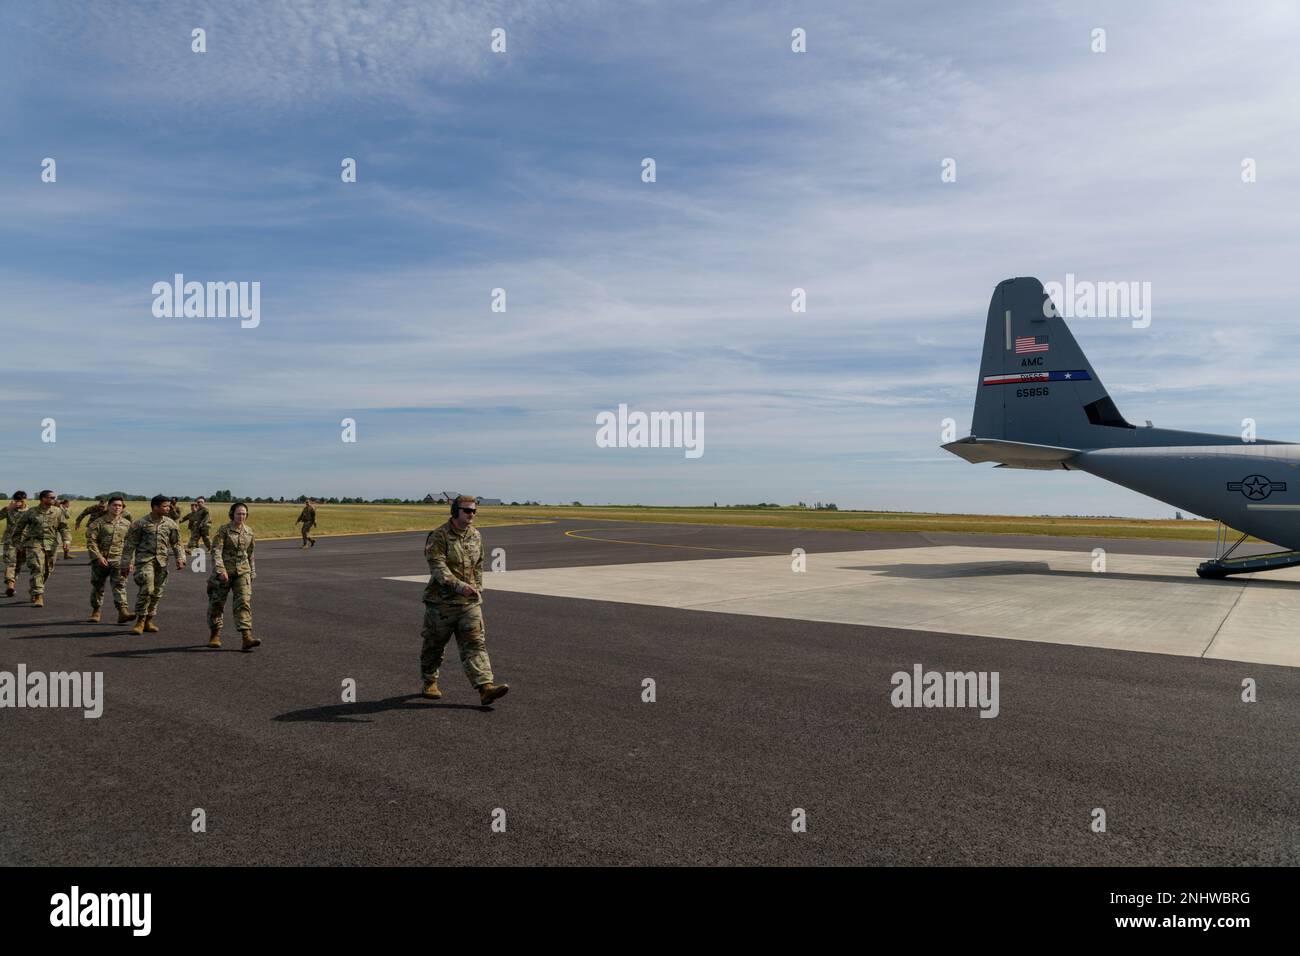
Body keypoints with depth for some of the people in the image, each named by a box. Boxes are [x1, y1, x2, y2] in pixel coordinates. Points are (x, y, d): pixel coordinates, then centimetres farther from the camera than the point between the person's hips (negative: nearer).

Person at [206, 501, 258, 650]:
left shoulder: (249, 531, 8)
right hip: (224, 572, -3)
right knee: (217, 603, 8)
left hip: (243, 572, 3)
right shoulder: (223, 530, -7)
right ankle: (215, 635, 27)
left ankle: (247, 638, -18)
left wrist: (252, 572, 20)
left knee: (244, 602, -10)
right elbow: (216, 550, -15)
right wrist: (220, 570, -26)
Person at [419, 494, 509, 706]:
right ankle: (429, 682, 32)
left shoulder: (476, 536, 9)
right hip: (441, 602, -4)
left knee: (475, 644, -6)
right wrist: (458, 585, -34)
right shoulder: (438, 536, -11)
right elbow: (438, 568, -22)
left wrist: (477, 590, 17)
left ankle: (486, 688, -14)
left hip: (470, 602, 4)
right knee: (434, 646, 11)